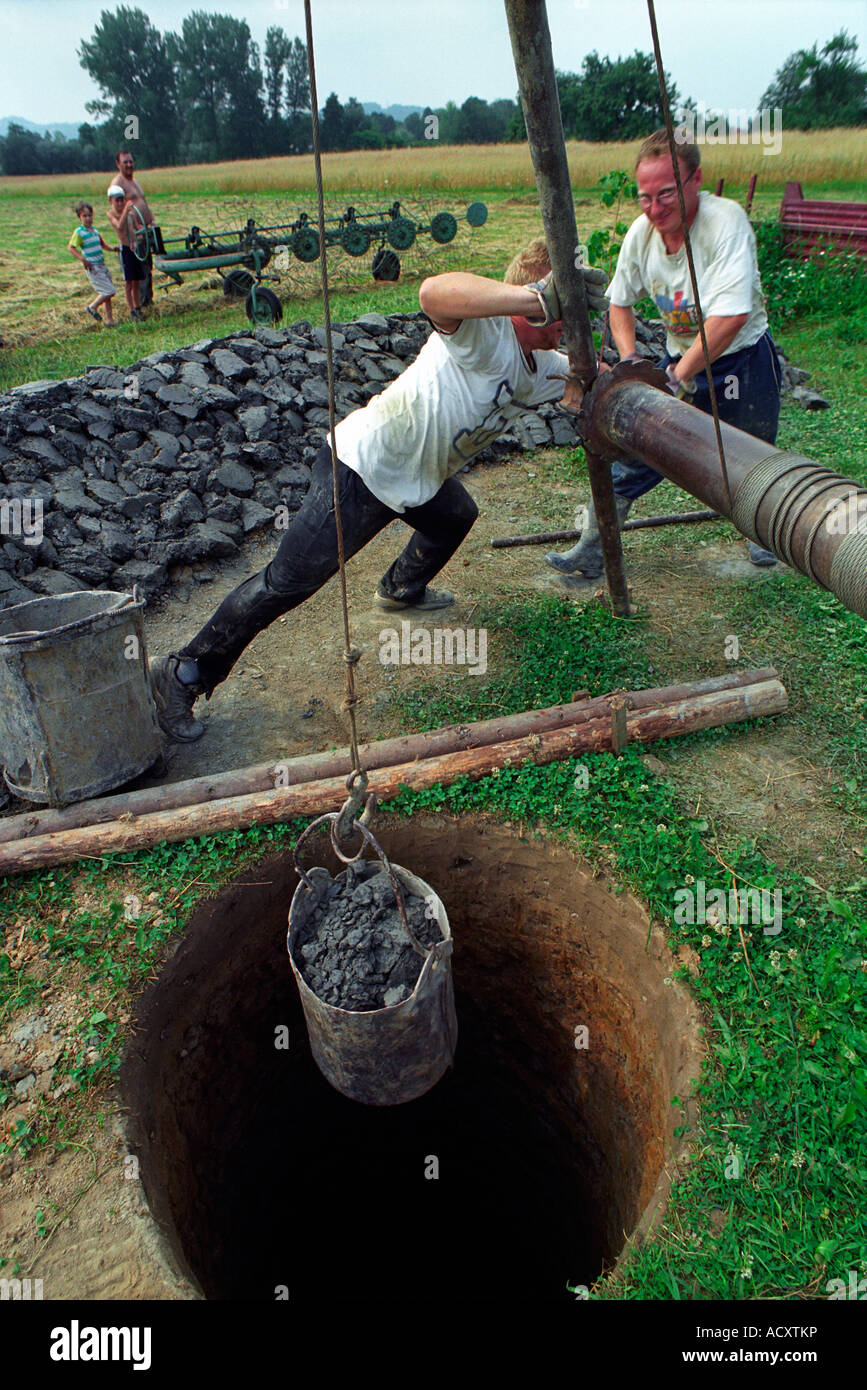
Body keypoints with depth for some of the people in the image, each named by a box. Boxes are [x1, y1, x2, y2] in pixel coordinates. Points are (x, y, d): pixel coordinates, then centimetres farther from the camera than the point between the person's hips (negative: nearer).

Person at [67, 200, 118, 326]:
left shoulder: (94, 230, 12)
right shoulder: (79, 232, -10)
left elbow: (102, 244, 25)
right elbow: (71, 248, -13)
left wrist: (112, 248, 8)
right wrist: (83, 259, -24)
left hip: (102, 264, 8)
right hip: (92, 267, -8)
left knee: (107, 292, 10)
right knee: (109, 291, -12)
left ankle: (109, 319, 17)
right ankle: (92, 307, 7)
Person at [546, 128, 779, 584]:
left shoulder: (725, 220, -25)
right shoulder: (641, 231, -7)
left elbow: (731, 315, -35)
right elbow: (619, 302, 9)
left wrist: (681, 377, -31)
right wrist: (630, 360, -6)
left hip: (743, 361, -4)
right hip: (682, 359, 4)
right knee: (636, 449, -3)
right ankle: (591, 550, 7)